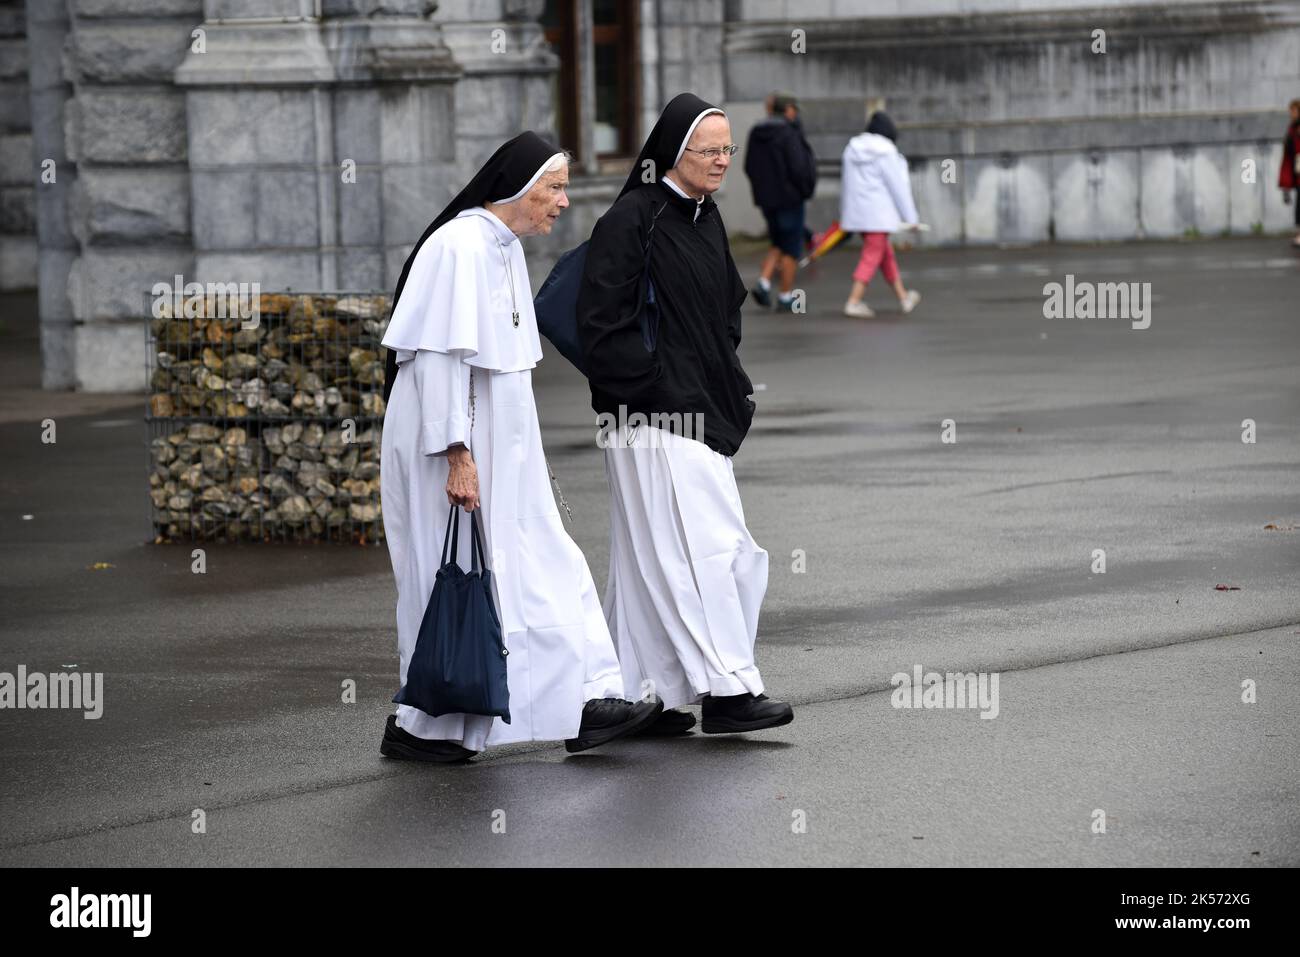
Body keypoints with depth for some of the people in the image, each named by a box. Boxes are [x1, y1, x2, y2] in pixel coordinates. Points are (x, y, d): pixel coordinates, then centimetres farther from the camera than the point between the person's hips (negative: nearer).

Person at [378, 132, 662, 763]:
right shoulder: (460, 247, -19)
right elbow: (438, 357, -23)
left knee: (544, 572, 5)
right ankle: (416, 728, 8)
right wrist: (456, 455, -26)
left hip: (499, 447, 10)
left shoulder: (505, 247, 12)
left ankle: (581, 707, 5)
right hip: (453, 446, -10)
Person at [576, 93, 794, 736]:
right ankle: (726, 690, -14)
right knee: (702, 544, -13)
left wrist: (732, 390, 14)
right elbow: (601, 321, -17)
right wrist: (655, 388, -17)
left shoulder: (707, 220, 14)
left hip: (701, 410, 9)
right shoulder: (631, 220, -12)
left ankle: (640, 695, 15)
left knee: (653, 557, 11)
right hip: (655, 416, -9)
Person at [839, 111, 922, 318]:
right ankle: (854, 302, -11)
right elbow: (897, 185, -12)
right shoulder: (885, 151, -12)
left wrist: (846, 214, 20)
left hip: (857, 210, 7)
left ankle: (903, 296, 29)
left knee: (885, 252, 18)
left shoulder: (853, 149, 8)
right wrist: (909, 216, -7)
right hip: (879, 212, -7)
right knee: (872, 256, -4)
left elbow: (846, 183, 13)